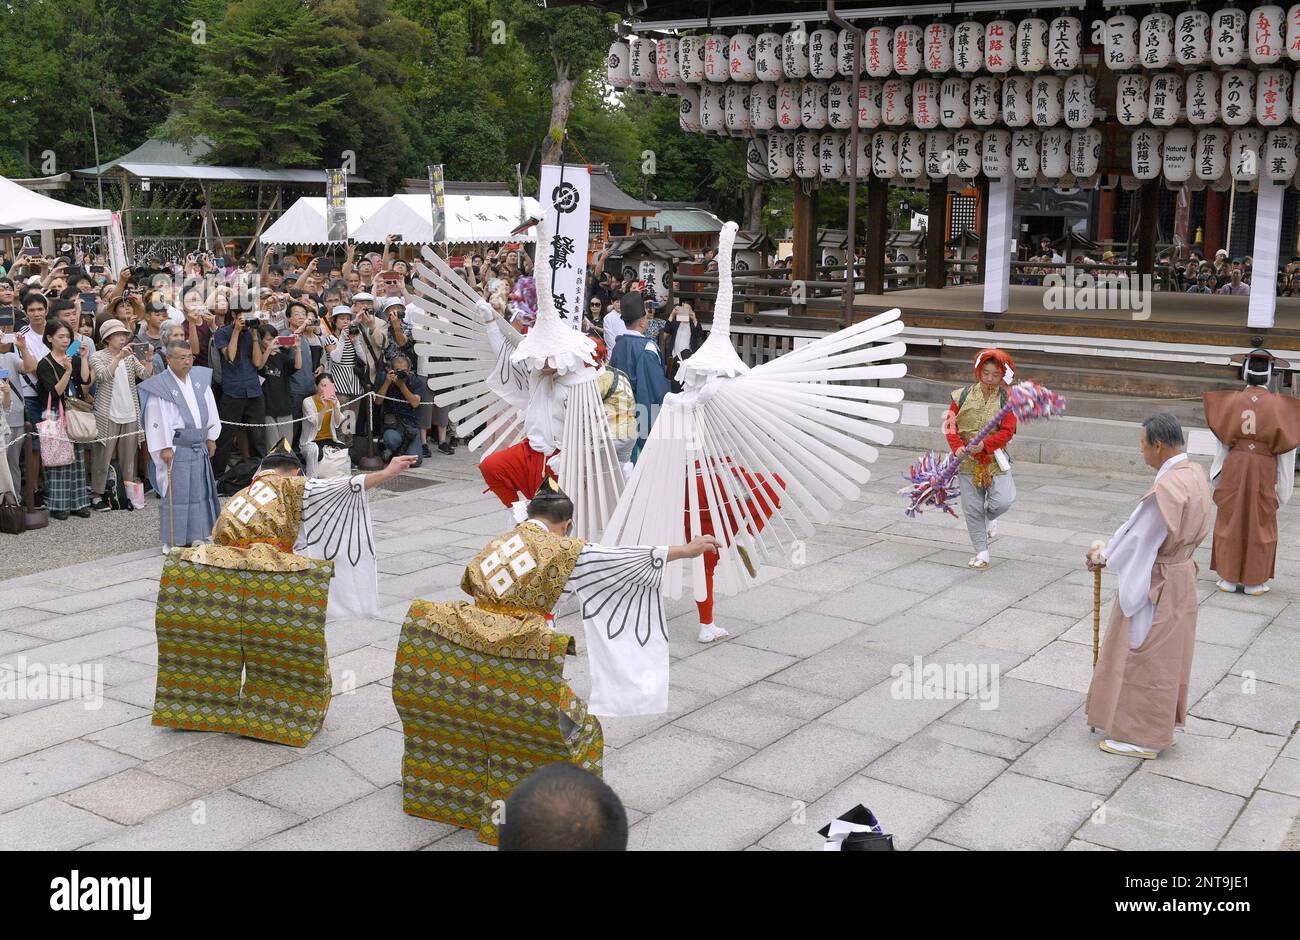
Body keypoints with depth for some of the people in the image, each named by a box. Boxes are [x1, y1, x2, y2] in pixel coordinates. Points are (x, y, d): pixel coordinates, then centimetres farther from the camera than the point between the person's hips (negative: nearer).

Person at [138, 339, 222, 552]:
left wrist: (211, 438, 12)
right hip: (176, 448, -6)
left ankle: (195, 536, 21)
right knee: (175, 493, -4)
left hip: (199, 446, 6)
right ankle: (172, 540, 5)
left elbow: (210, 409, 14)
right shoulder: (160, 385, -10)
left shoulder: (200, 379, 7)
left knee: (199, 491, 11)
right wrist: (165, 448, -14)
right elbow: (157, 420, -11)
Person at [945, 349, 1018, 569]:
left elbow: (1007, 431, -9)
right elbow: (950, 423, 2)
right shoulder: (963, 395, 0)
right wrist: (957, 447, -14)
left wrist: (984, 445, -23)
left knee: (1003, 501, -16)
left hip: (994, 458, -1)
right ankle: (982, 552, 19)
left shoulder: (1006, 399, -3)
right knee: (972, 508, 4)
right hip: (968, 460, 1)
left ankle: (990, 517, 22)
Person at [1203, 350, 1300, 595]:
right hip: (1265, 467, -1)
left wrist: (1218, 472, 9)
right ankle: (1254, 582, 15)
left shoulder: (1232, 400, -6)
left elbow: (1223, 439, -2)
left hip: (1235, 464, 1)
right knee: (1260, 524, 10)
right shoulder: (1280, 405, -8)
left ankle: (1229, 578, 15)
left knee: (1230, 521, 10)